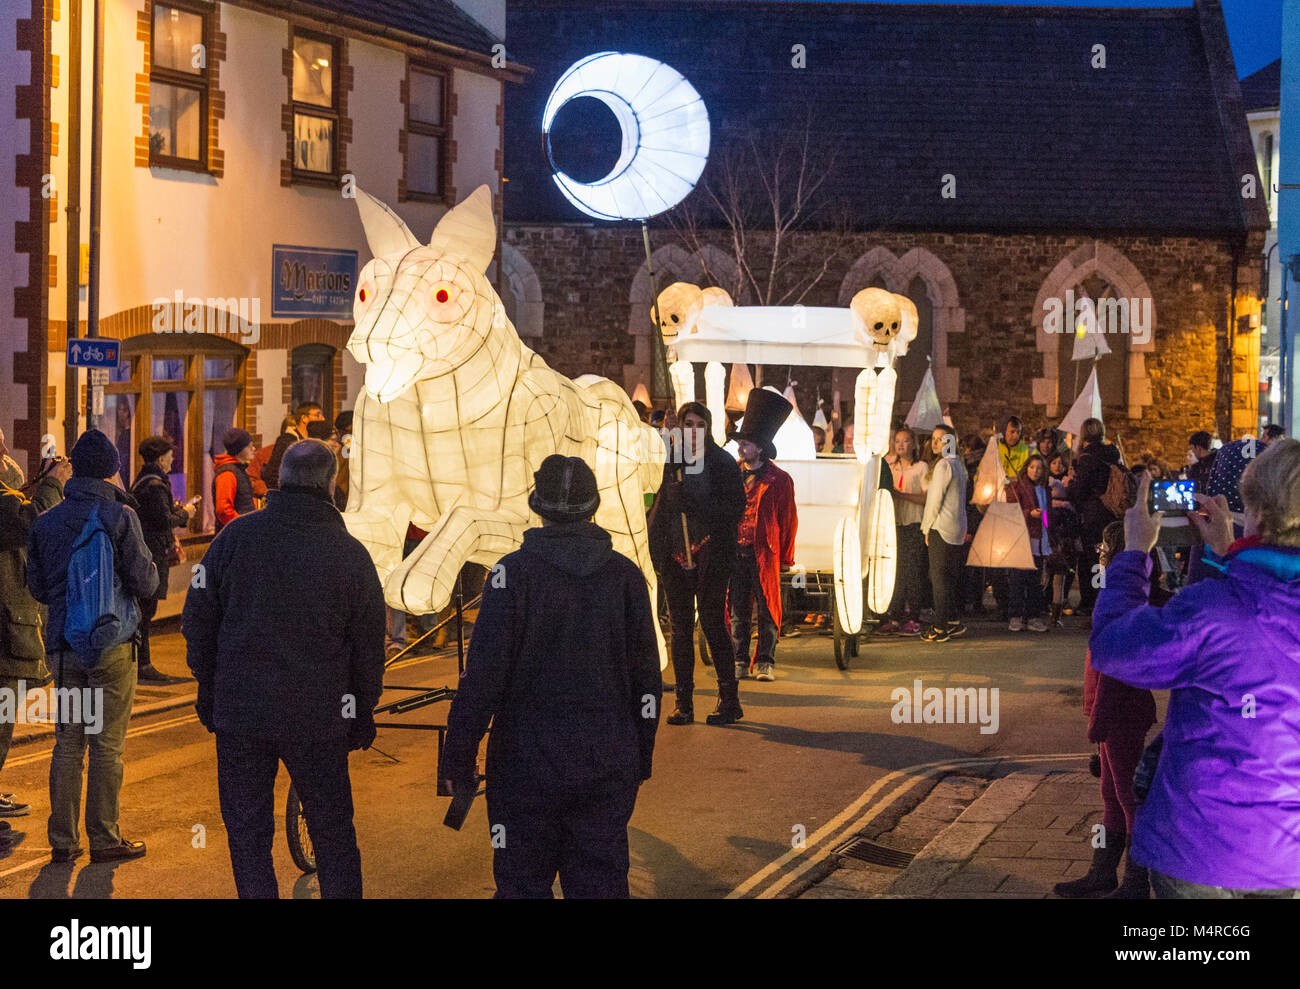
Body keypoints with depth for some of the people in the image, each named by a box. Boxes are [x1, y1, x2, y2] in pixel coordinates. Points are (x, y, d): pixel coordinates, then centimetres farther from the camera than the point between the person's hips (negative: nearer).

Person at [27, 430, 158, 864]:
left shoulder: (46, 521, 5)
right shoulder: (120, 516, -9)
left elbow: (37, 587, 11)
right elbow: (144, 583, -11)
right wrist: (151, 568, 10)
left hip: (63, 644, 4)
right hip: (111, 644, -4)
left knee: (68, 742, 10)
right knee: (107, 744, 2)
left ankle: (62, 840, 13)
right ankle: (104, 839, 6)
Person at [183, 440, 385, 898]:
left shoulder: (236, 536, -3)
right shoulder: (350, 553, -4)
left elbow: (197, 619, 3)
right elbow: (369, 646, 2)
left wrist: (208, 687, 14)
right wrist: (363, 714, 14)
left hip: (239, 710, 0)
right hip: (319, 719, 0)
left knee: (248, 834, 10)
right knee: (333, 833, 12)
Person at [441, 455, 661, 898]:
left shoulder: (513, 573, -10)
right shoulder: (625, 575, 1)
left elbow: (482, 675, -12)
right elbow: (646, 679, 6)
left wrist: (458, 758, -4)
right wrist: (641, 758, 16)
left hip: (527, 767, -3)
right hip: (608, 772, 3)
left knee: (523, 884, 7)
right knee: (600, 883, 10)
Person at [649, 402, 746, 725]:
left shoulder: (723, 463, 0)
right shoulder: (670, 463, 11)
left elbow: (736, 508, -7)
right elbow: (660, 507, 16)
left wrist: (697, 505, -19)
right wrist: (655, 548, 3)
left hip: (710, 556, -4)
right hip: (675, 556, 4)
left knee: (713, 624, -5)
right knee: (681, 628, 4)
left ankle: (729, 701, 2)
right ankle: (683, 703, 8)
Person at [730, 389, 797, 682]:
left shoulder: (779, 480, -2)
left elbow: (788, 520, 3)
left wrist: (785, 557, 2)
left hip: (764, 554, -3)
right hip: (734, 552, 3)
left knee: (767, 610, 2)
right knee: (737, 610, 5)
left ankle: (765, 663, 10)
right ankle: (740, 662, 13)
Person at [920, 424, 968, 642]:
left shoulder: (943, 465, -13)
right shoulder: (957, 464, 16)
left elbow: (935, 499, -13)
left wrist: (927, 527, -5)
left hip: (941, 528, -9)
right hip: (956, 529, 9)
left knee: (939, 578, -5)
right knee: (945, 577, 13)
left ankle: (940, 627, -5)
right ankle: (952, 623, 14)